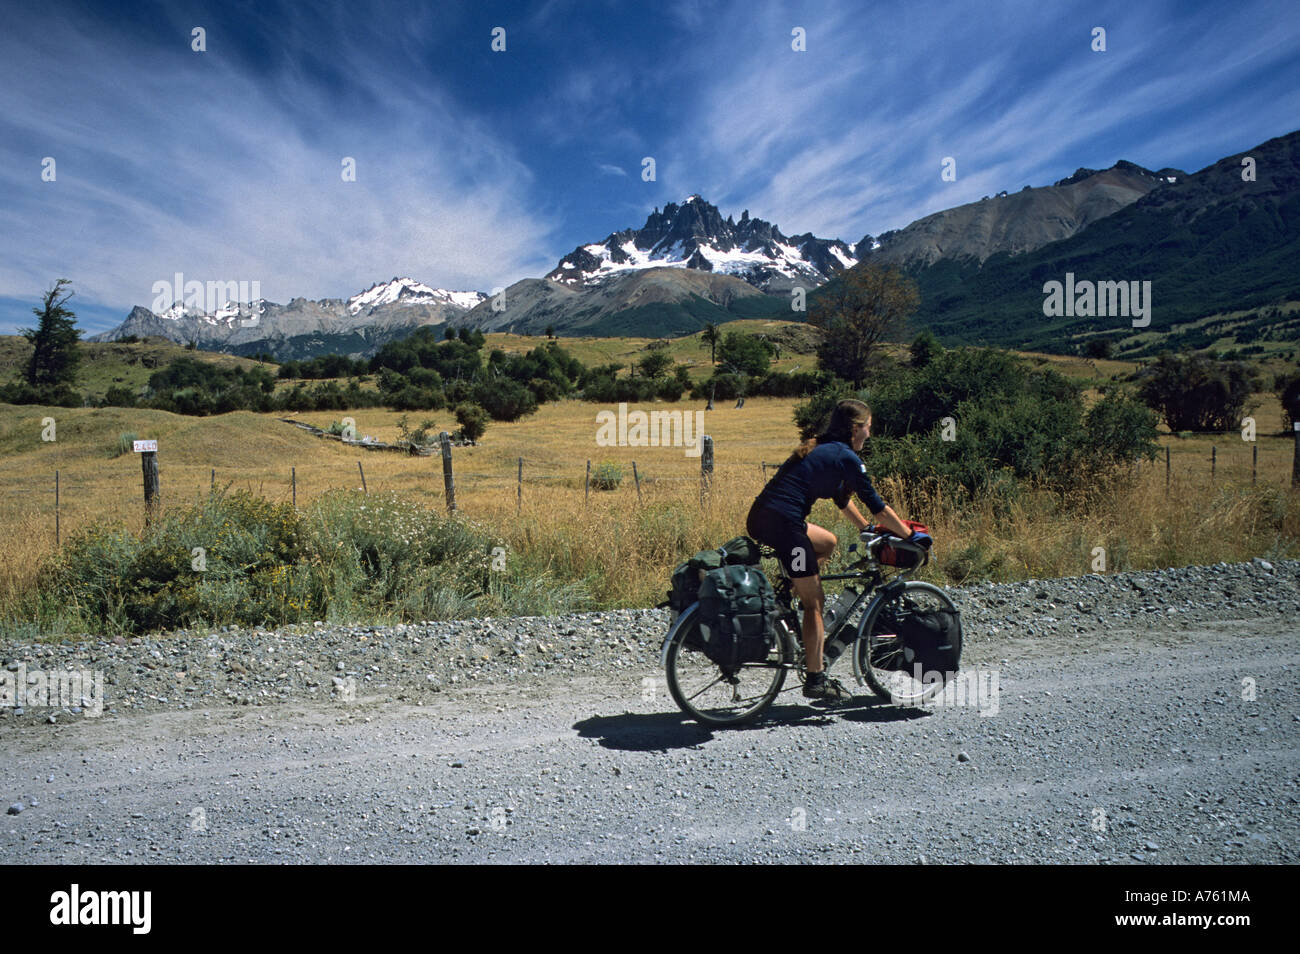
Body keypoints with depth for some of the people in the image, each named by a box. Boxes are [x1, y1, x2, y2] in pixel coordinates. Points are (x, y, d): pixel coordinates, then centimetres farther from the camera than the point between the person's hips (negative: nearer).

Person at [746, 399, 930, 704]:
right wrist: (910, 536, 10)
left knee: (827, 543, 30)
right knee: (815, 601, 2)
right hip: (782, 524, -9)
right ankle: (816, 679, 6)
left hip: (760, 518, 9)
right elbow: (877, 506, -1)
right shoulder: (846, 457, -2)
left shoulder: (820, 449, 24)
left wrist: (868, 530, 36)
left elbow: (842, 499, 33)